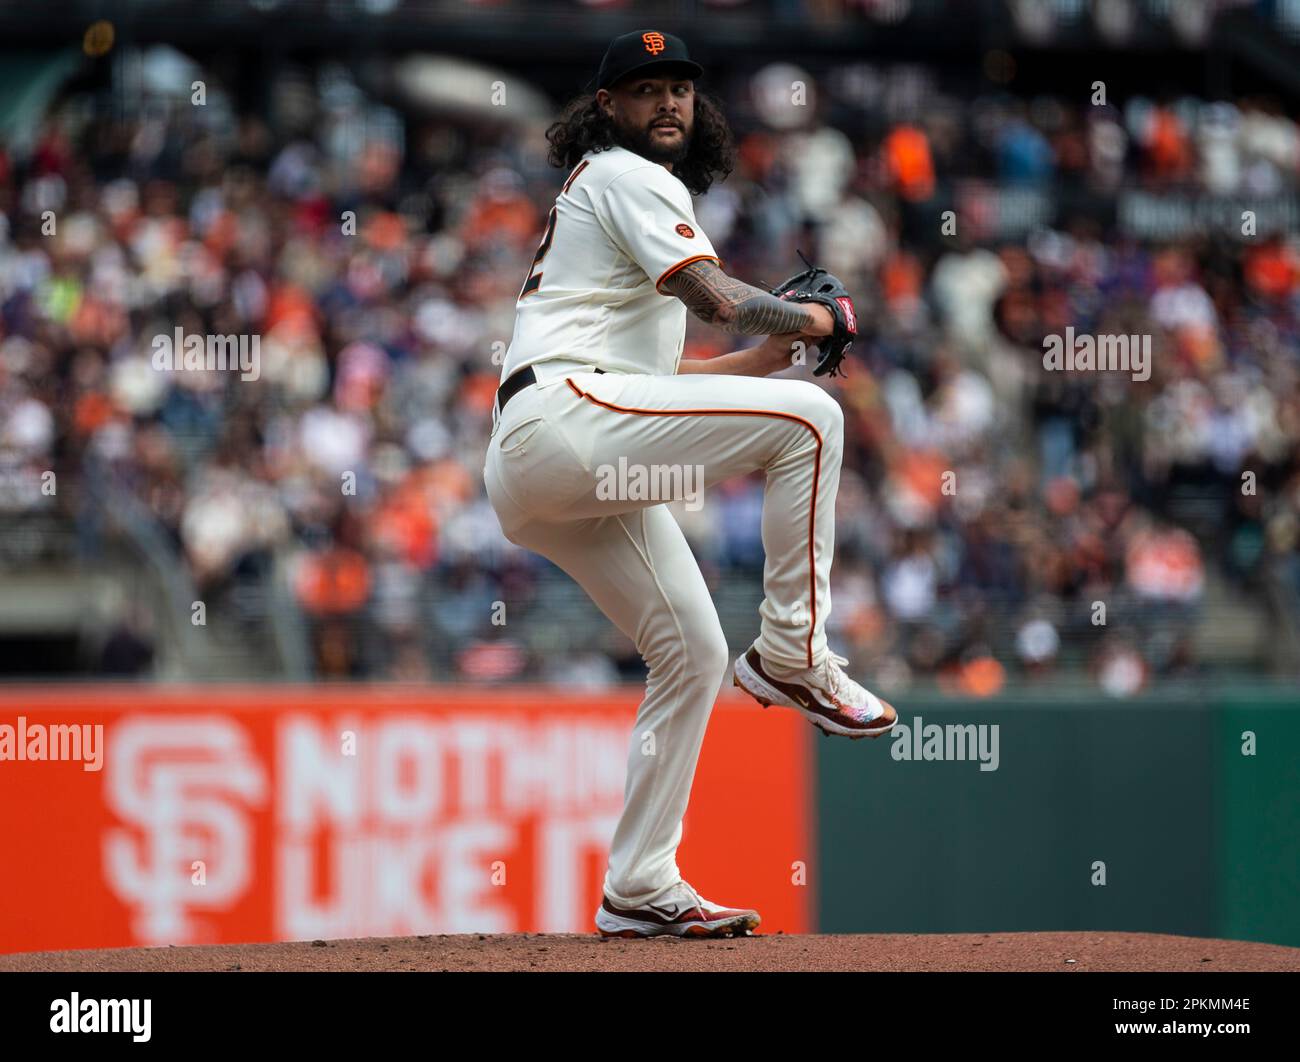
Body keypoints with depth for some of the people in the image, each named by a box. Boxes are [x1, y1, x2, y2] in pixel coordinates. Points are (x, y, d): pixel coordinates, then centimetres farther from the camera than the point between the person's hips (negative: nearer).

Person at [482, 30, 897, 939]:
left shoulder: (632, 188, 32)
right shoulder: (626, 177, 1)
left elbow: (655, 375, 32)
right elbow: (717, 297, -13)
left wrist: (777, 349, 24)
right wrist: (806, 318, 4)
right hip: (559, 414, -10)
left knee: (694, 651, 9)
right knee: (807, 418, -18)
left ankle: (641, 891, 8)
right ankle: (792, 653, -13)